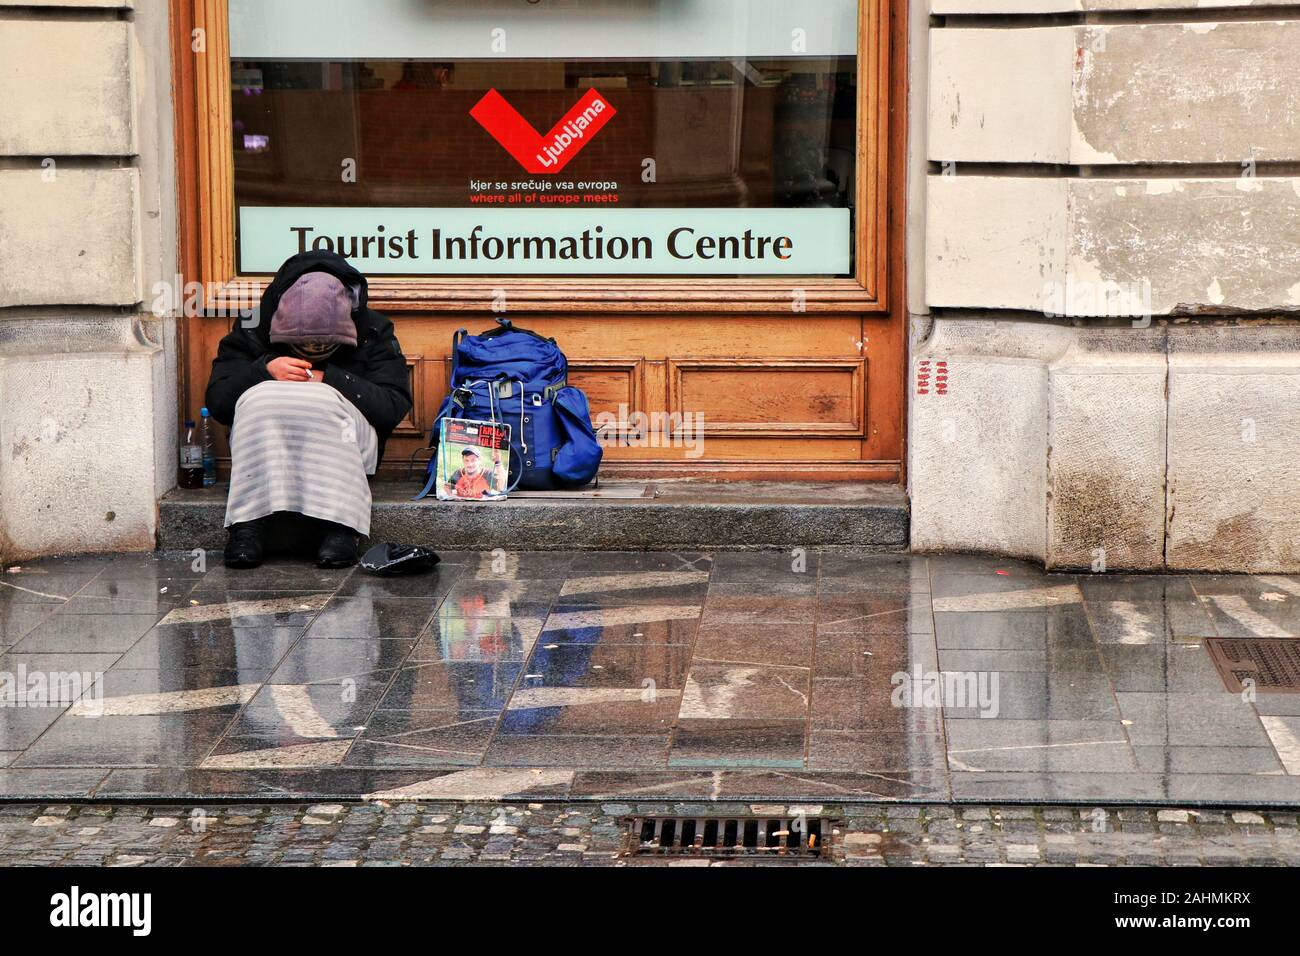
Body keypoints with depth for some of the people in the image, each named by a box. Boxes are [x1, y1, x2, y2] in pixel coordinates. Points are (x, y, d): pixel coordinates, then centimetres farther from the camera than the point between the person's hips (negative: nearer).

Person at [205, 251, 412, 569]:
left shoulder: (373, 332, -3)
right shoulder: (253, 330, -1)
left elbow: (394, 407, -12)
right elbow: (217, 400, -6)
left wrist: (329, 380, -19)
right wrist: (265, 370, -22)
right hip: (262, 446, 1)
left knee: (321, 400, -32)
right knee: (260, 399, -30)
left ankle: (338, 527, -40)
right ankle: (249, 525, -38)